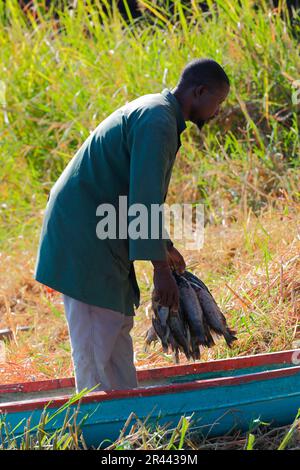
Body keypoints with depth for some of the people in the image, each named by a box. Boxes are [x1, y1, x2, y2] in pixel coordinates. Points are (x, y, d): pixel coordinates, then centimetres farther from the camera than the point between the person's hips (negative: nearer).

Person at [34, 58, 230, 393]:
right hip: (83, 229, -11)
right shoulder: (158, 121, -17)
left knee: (118, 322, 15)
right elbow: (145, 199, -24)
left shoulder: (154, 112, 16)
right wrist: (160, 268, -23)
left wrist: (165, 246, 33)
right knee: (96, 335, -7)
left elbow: (143, 192, 27)